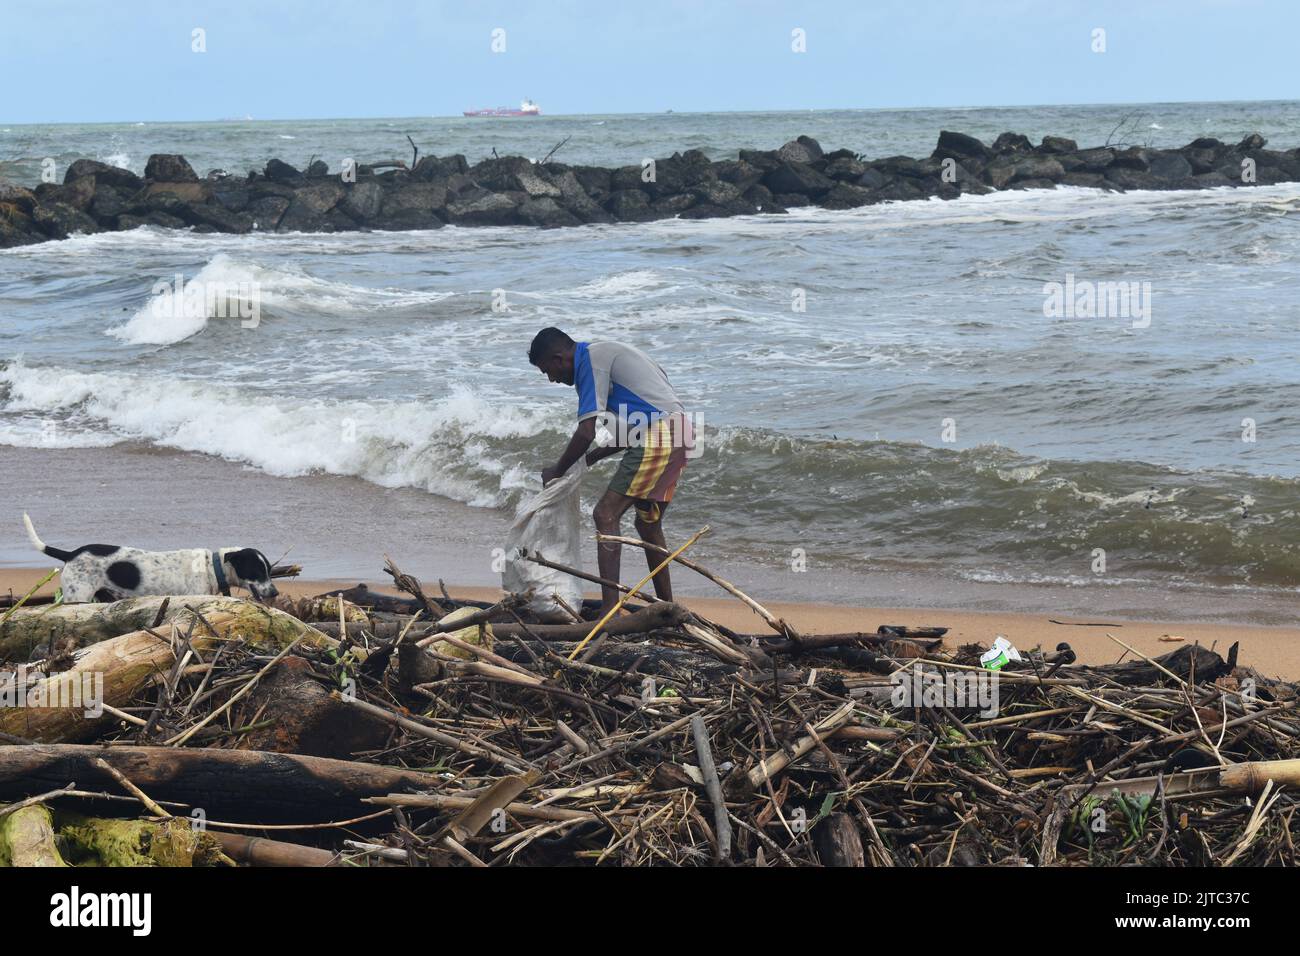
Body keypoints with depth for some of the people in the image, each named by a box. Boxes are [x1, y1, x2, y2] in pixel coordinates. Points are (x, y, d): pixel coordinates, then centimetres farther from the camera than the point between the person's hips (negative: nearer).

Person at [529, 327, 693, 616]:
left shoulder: (591, 360, -6)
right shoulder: (606, 354, 25)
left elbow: (586, 433, -12)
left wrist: (557, 471, 2)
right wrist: (591, 458, 27)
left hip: (657, 437, -10)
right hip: (677, 434, 10)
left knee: (606, 514, -10)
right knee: (648, 523, 20)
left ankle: (610, 609, -18)